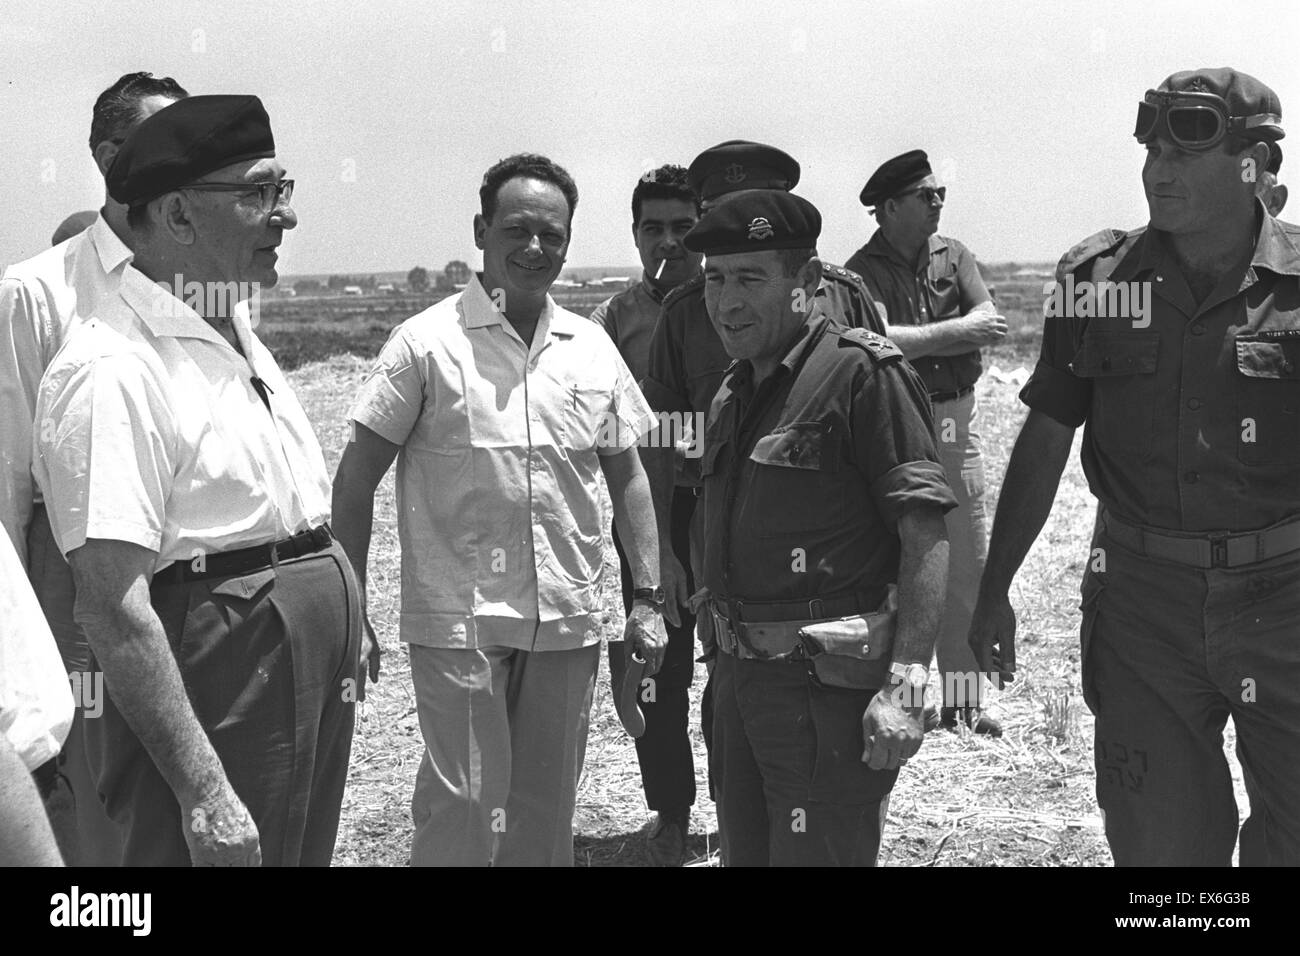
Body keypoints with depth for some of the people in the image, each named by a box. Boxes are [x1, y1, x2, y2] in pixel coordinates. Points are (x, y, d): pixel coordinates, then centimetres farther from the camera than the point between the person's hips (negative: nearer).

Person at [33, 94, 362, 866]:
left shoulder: (239, 338, 12)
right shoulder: (113, 369, -17)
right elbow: (115, 607, -22)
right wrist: (203, 791, -23)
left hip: (319, 688, 9)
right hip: (209, 707, -9)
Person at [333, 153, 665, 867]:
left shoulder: (593, 348, 7)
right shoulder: (427, 342, -6)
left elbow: (627, 476, 13)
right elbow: (357, 477, -4)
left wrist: (647, 598, 8)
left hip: (568, 621, 4)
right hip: (457, 620, -4)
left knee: (547, 808, 14)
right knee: (463, 806, 0)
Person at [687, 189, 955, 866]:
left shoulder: (862, 372, -13)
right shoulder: (734, 391, 13)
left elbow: (925, 538, -17)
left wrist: (905, 686, -22)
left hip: (826, 684, -8)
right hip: (739, 675, 8)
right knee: (743, 853, 19)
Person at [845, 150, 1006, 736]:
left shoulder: (953, 256, 9)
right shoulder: (863, 271, -4)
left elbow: (991, 324, -5)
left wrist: (914, 343, -17)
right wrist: (958, 330, -15)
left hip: (956, 418, 4)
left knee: (969, 565, 6)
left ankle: (962, 699, 15)